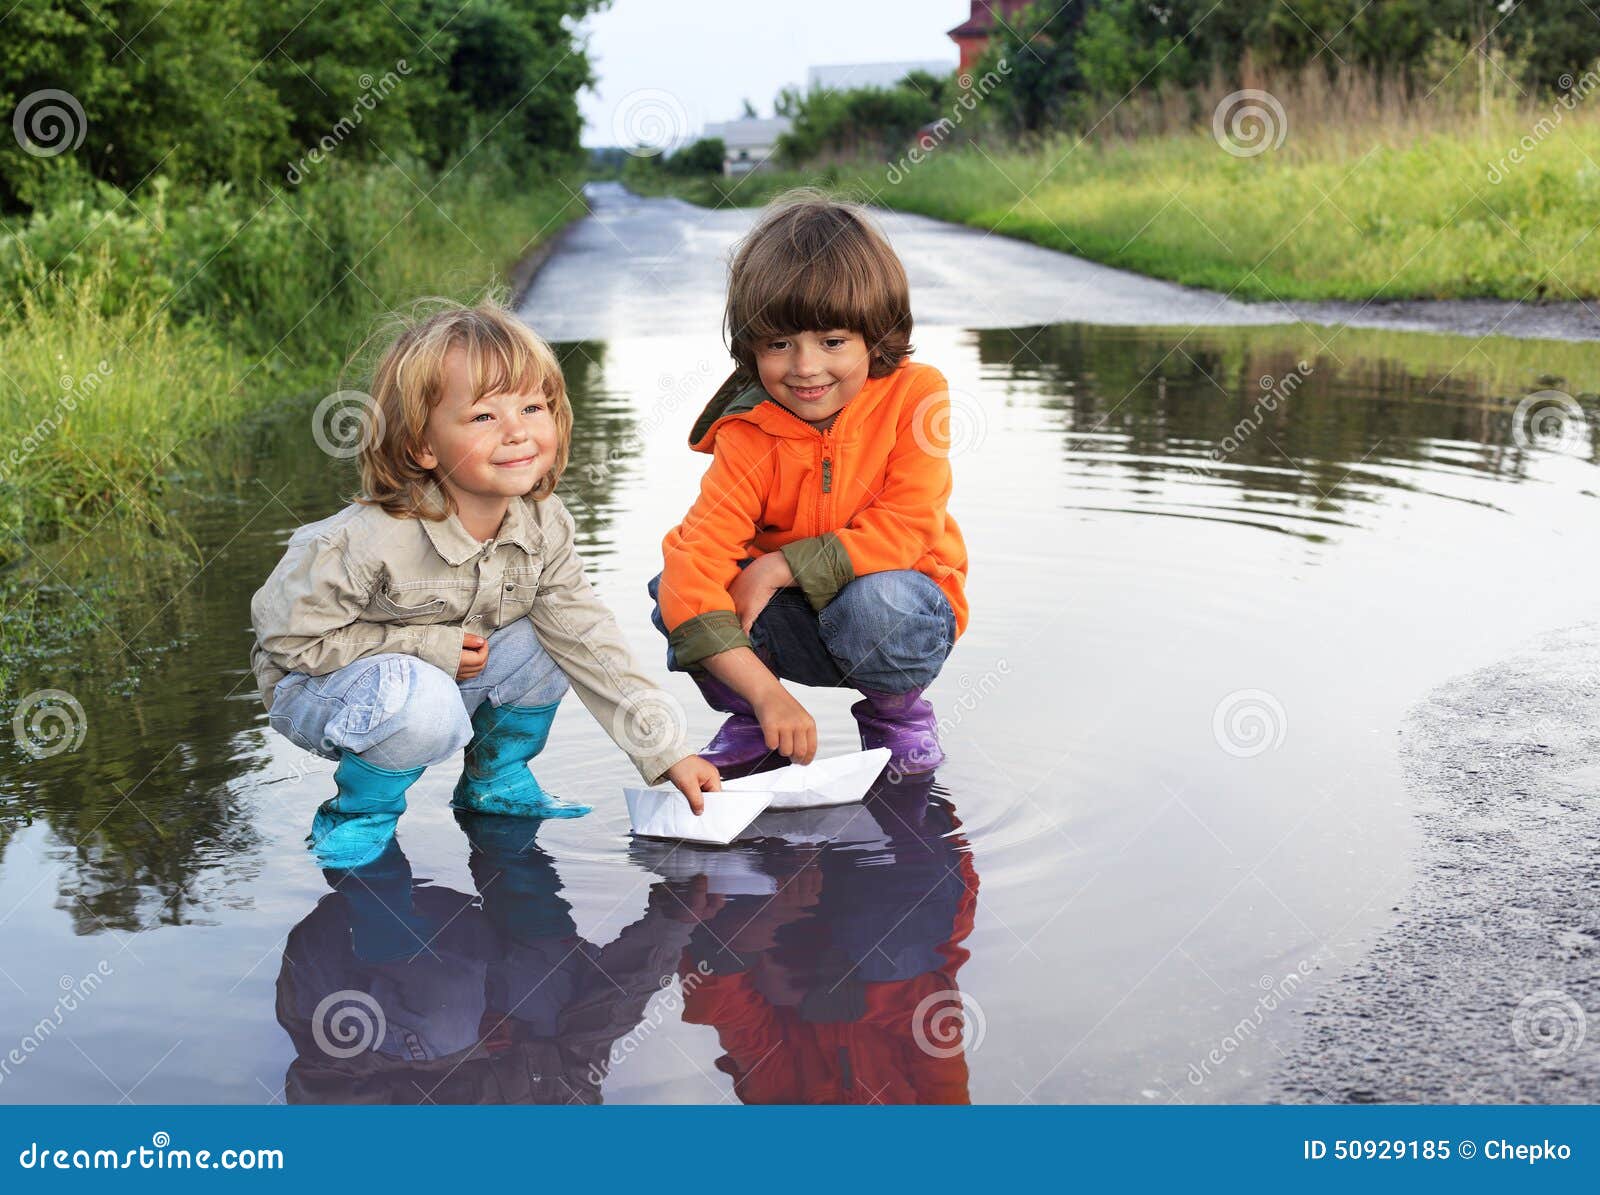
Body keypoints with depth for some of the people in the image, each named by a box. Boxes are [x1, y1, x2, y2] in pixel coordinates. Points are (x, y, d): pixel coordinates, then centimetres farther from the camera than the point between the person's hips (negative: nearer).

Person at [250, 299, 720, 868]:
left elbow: (593, 647, -9)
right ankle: (357, 811, -6)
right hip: (315, 684, -6)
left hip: (446, 673, 6)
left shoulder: (543, 525, -13)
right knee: (425, 705, -37)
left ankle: (494, 777, 11)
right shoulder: (368, 541, -33)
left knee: (550, 639, -14)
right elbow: (286, 635, -24)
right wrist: (431, 646, -26)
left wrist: (669, 754, -14)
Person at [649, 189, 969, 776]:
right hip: (794, 626, 2)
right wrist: (767, 695, -41)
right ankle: (751, 724, 4)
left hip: (901, 609, -1)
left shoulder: (913, 394, -16)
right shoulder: (750, 437, -17)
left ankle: (898, 714, -2)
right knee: (675, 587, -22)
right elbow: (694, 559, -29)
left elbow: (906, 530, -22)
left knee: (876, 601, -36)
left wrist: (780, 567, -27)